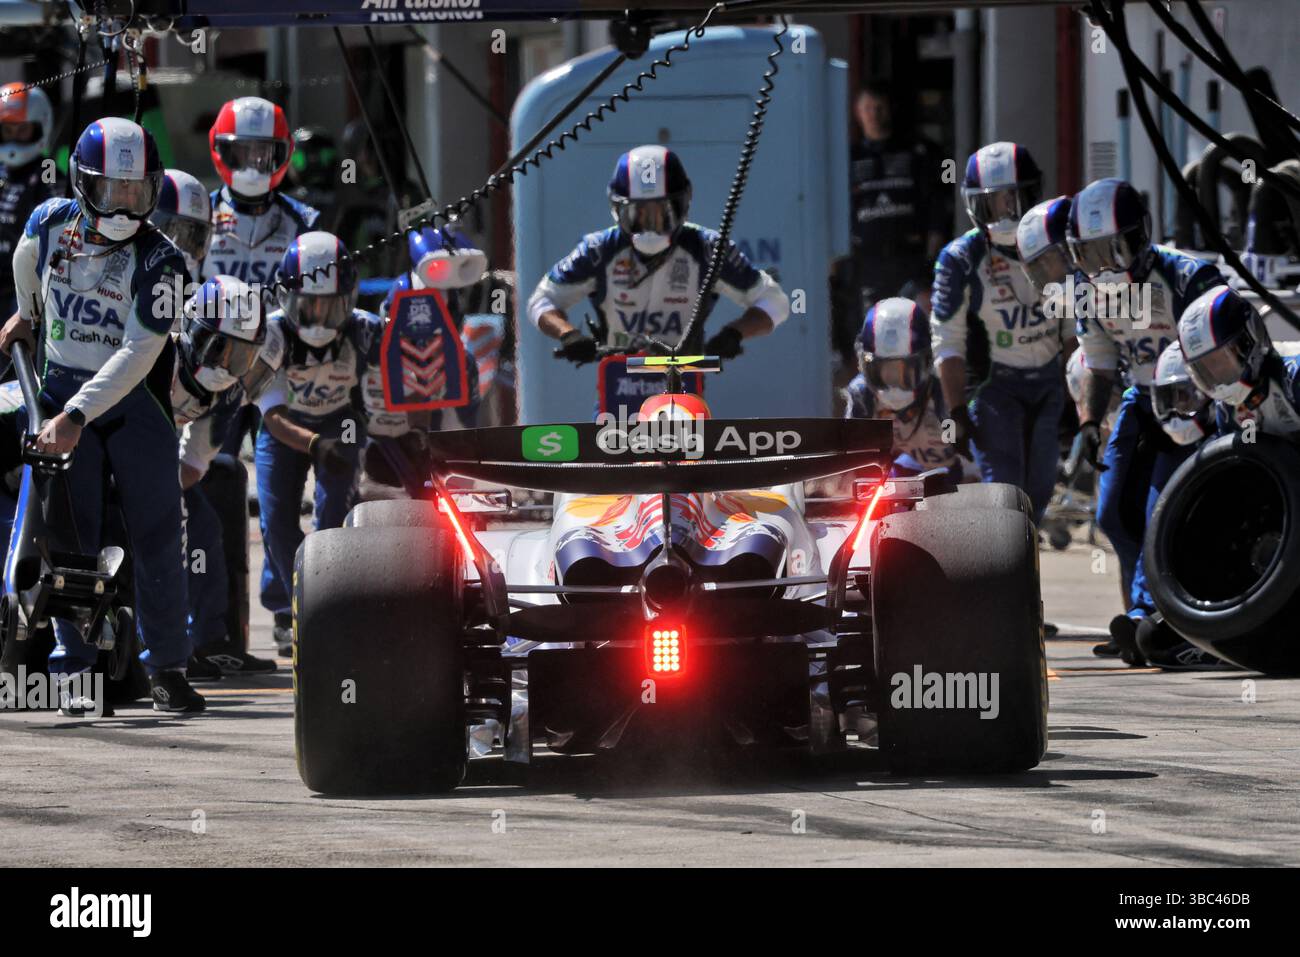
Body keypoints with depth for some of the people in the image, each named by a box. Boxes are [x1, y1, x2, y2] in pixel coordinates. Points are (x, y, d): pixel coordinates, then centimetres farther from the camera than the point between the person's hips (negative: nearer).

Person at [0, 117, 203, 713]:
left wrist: (76, 415, -29)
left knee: (157, 535, -2)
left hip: (135, 399, -2)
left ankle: (166, 667, 7)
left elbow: (139, 352, -22)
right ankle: (73, 669, -3)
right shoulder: (50, 224, -5)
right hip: (63, 391, 2)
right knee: (71, 536, -5)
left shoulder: (159, 260, -15)